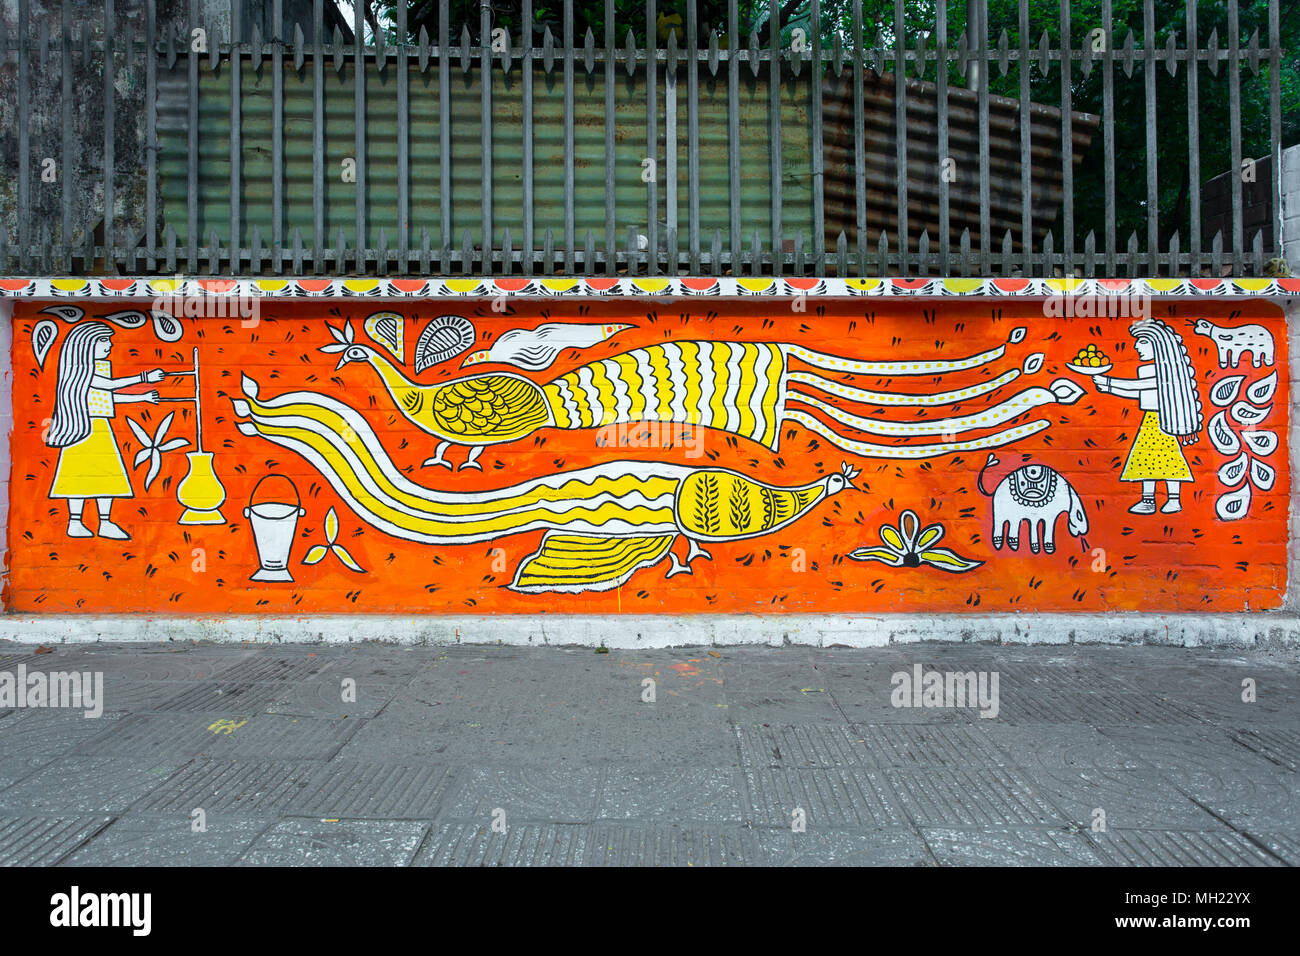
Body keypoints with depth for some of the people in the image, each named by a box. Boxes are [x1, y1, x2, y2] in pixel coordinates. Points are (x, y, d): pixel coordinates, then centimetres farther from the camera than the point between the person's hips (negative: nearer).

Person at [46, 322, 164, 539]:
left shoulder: (97, 368, 17)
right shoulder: (81, 370, -11)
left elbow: (110, 396, 20)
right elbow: (111, 384, -19)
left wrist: (143, 397, 18)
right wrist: (145, 377, -18)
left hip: (101, 429, 9)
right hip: (82, 427, -9)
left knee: (107, 475, 7)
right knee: (81, 474, -4)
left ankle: (105, 523, 11)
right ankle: (75, 523, 3)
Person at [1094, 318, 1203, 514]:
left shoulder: (1163, 368, -14)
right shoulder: (1146, 369, 15)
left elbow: (1141, 384, -25)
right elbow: (1137, 393, 21)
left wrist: (1109, 381, -23)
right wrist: (1109, 388, 17)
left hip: (1163, 418, -9)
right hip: (1149, 419, 9)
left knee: (1167, 456, -7)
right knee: (1145, 456, 8)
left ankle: (1174, 499, 0)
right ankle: (1148, 500, 14)